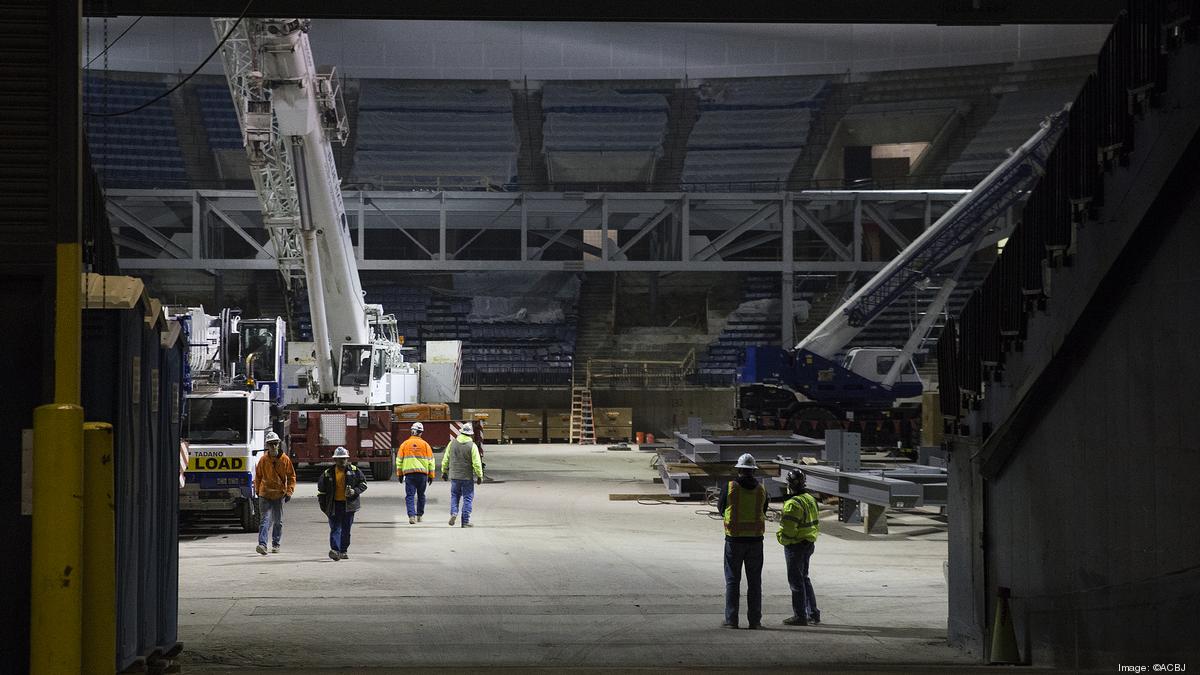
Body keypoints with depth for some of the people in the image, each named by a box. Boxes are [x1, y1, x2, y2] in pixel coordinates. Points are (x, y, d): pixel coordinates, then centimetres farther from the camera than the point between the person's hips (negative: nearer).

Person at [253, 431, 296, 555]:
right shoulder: (263, 460, -2)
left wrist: (289, 492, -4)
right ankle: (262, 544, -20)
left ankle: (275, 544, 26)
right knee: (266, 520, -12)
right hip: (265, 495, -1)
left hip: (280, 495, 1)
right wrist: (257, 490, 13)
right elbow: (258, 476, 11)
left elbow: (291, 476, 4)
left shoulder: (285, 460, -2)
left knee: (278, 521, 11)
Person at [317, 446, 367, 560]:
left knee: (346, 529, 9)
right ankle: (335, 550, -22)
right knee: (335, 528, -11)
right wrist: (323, 505, 4)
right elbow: (321, 489, 9)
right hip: (334, 504, -1)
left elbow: (363, 484, 9)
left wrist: (355, 491, -10)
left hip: (349, 504, 2)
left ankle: (343, 551, 20)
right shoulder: (328, 473, 2)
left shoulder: (354, 471, 3)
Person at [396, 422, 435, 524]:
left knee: (410, 496, -2)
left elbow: (399, 460, 7)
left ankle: (411, 516, -18)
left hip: (409, 473, -1)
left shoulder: (405, 444, 3)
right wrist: (431, 475, 11)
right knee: (421, 495, 17)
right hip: (422, 474, 1)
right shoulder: (425, 445, 2)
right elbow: (430, 461, 4)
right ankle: (419, 515, 24)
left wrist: (400, 474, 17)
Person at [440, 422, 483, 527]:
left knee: (454, 495, 19)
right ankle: (465, 521, 4)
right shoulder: (472, 446, -10)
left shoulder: (452, 443, 1)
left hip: (454, 476, 3)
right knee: (468, 498, 5)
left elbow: (445, 459, 8)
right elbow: (476, 463, -11)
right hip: (467, 477, -3)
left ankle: (453, 513, -4)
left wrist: (444, 472, 19)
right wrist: (480, 476, -2)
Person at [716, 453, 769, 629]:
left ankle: (731, 619, 1)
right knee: (754, 581, 8)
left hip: (734, 539, -2)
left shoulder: (730, 487, -8)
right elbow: (763, 512, 11)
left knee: (732, 580, 5)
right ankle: (754, 620, 7)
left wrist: (719, 502, 28)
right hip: (755, 539, 2)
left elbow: (721, 508, 6)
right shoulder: (761, 489, 0)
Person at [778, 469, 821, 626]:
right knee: (804, 578, 19)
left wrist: (781, 538, -5)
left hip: (795, 546, -9)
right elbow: (814, 523, 13)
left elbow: (787, 529, -23)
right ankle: (813, 613, 22)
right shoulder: (810, 499, 8)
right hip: (809, 543, 9)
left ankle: (800, 616, 3)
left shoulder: (793, 504, -22)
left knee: (796, 580, -1)